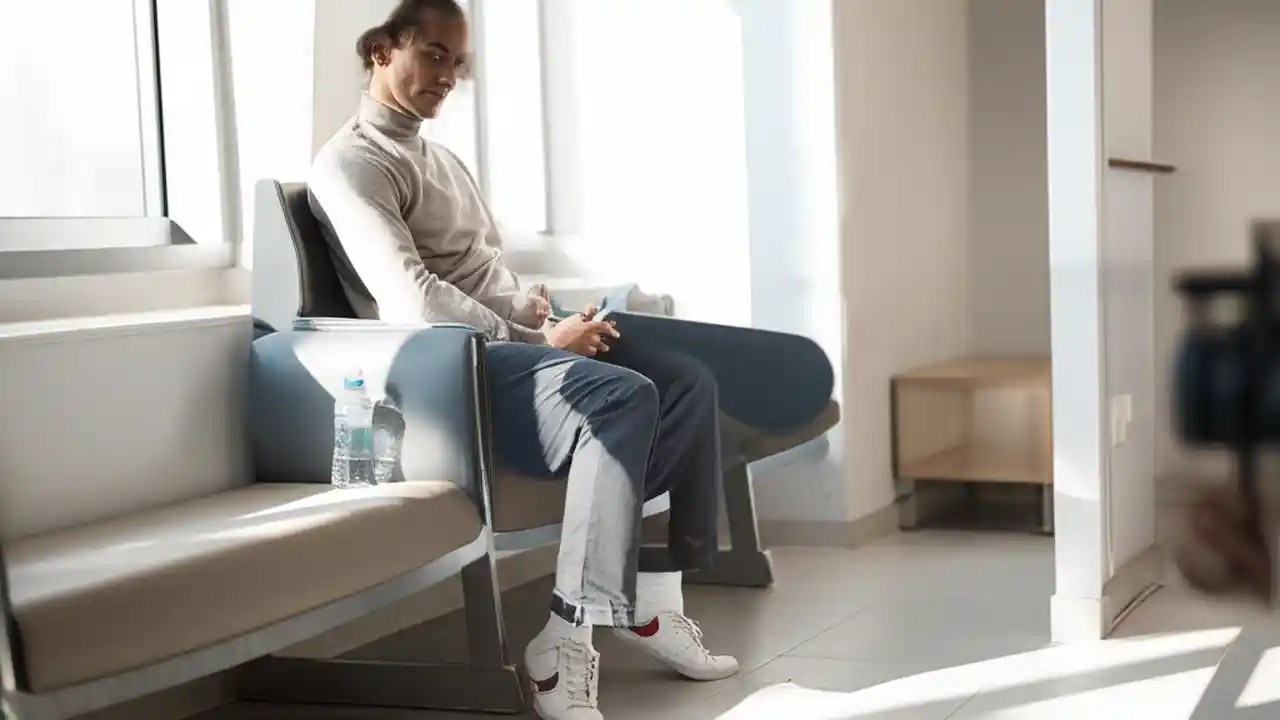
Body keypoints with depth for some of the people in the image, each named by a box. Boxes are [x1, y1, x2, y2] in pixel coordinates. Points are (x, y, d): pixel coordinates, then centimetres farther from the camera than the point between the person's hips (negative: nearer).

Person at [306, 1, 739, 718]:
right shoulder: (350, 162, -5)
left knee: (688, 381, -5)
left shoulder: (444, 159, 25)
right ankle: (567, 642, -31)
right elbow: (411, 299, -18)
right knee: (624, 398, -31)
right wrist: (535, 337, -18)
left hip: (515, 343, 9)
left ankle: (651, 590, -2)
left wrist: (543, 312, 3)